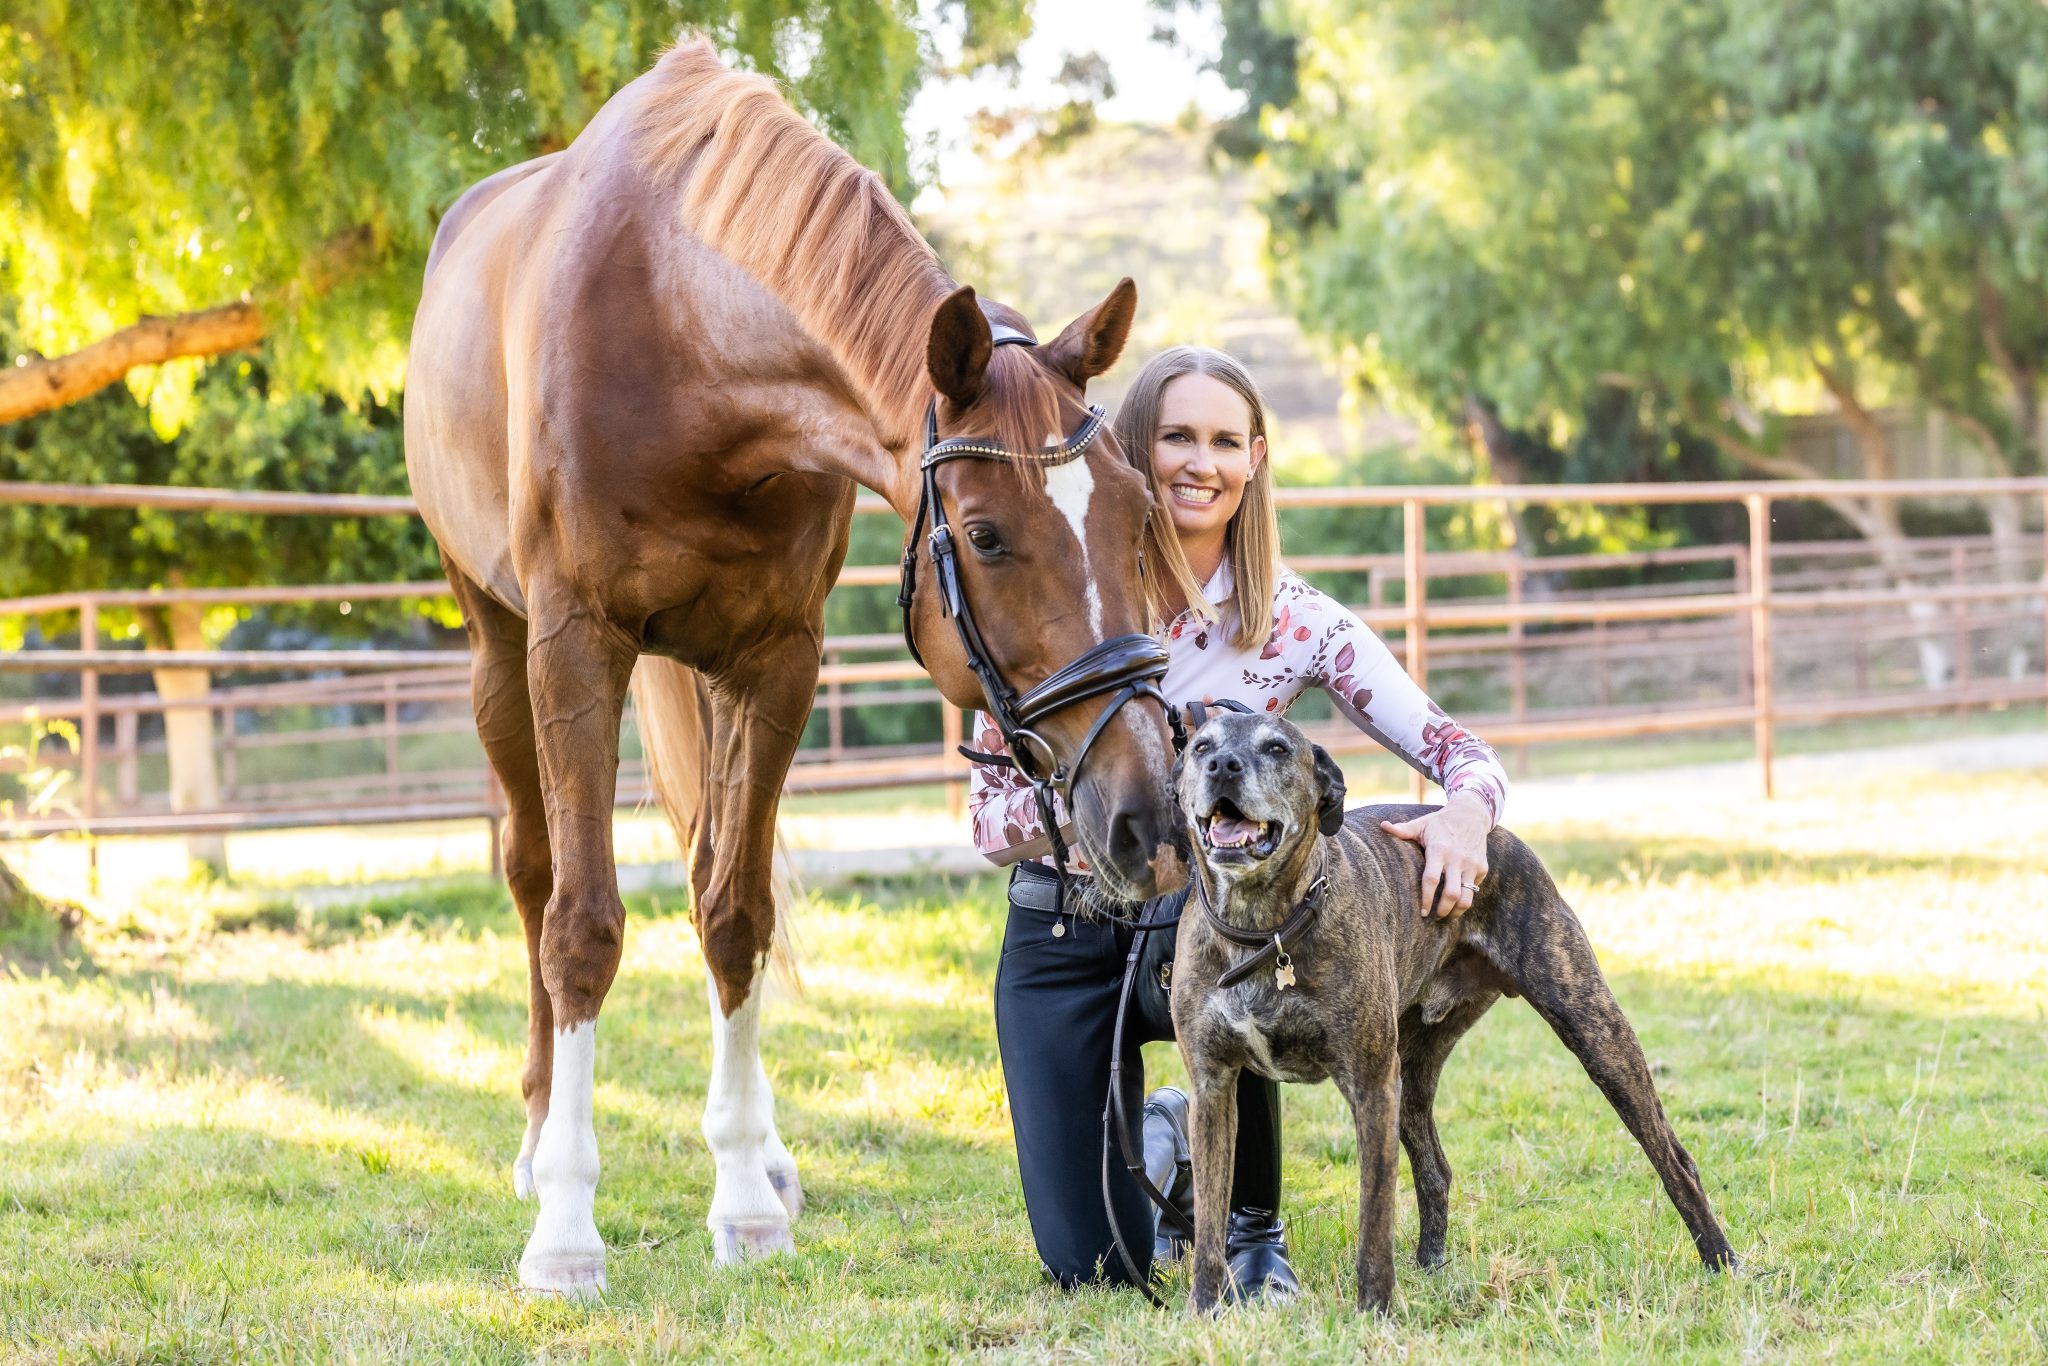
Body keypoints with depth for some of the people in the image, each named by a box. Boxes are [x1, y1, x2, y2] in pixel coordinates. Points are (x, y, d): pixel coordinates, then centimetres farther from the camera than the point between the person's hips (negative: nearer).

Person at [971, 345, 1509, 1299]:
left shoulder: (1297, 624, -8)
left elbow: (1462, 753, -9)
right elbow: (989, 816, -9)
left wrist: (1466, 809, -33)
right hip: (1063, 938, 0)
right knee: (1094, 1266, -7)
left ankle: (1253, 1223, -12)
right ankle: (1158, 1140, 31)